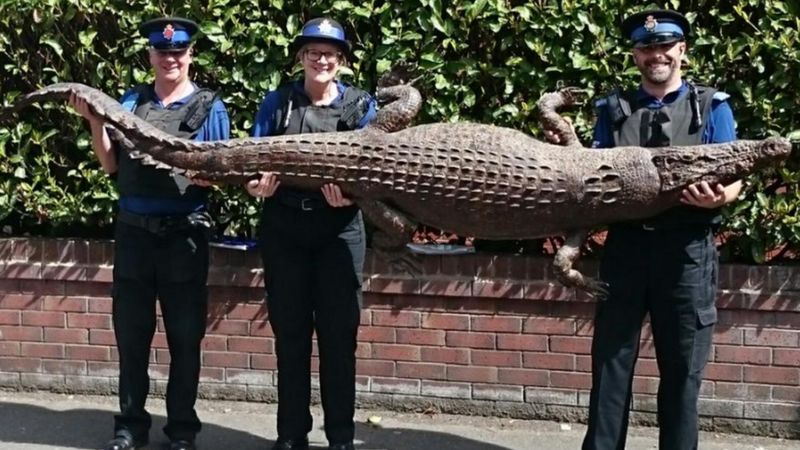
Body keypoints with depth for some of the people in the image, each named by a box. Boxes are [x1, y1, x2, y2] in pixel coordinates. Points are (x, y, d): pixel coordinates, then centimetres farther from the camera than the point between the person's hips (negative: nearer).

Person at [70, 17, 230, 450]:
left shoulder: (209, 108, 0)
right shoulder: (130, 101, 9)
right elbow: (110, 164, 10)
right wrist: (94, 121, -4)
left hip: (183, 234, -3)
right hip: (133, 231, 3)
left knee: (184, 336, 4)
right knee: (131, 333, 8)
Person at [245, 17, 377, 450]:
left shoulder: (362, 106, 5)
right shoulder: (277, 102, 7)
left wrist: (350, 195, -23)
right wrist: (256, 184, -20)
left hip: (339, 228, -1)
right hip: (283, 226, 1)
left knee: (338, 333, 1)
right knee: (289, 332, 8)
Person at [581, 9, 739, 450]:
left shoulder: (711, 107, 7)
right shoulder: (614, 109, 13)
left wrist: (718, 196, -21)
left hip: (687, 251, -1)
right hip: (626, 245, 2)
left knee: (682, 369, 4)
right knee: (611, 361, 4)